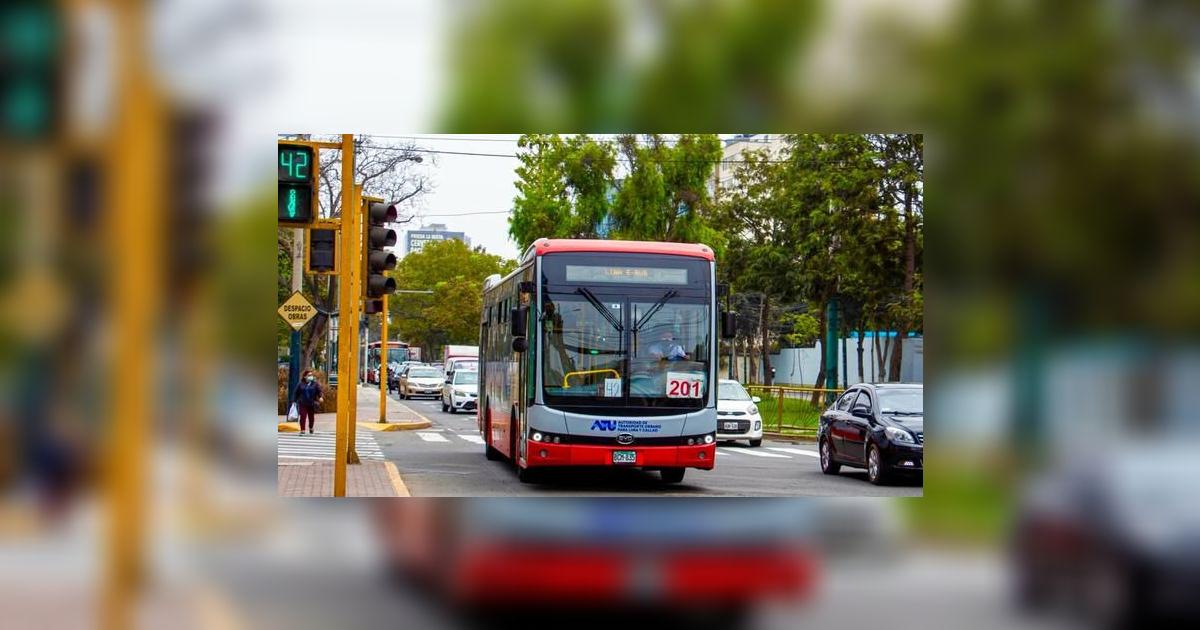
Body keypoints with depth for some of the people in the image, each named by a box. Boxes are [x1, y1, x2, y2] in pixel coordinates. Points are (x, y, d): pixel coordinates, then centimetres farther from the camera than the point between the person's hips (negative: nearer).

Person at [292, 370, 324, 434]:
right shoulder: (301, 384, 5)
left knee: (311, 417, 12)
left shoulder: (315, 384, 1)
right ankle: (302, 430, -8)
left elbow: (320, 391, -9)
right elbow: (296, 393, 12)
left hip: (312, 404, 0)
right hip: (303, 404, 0)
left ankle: (311, 428, 38)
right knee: (303, 416, -12)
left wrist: (321, 397, -28)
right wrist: (294, 401, 9)